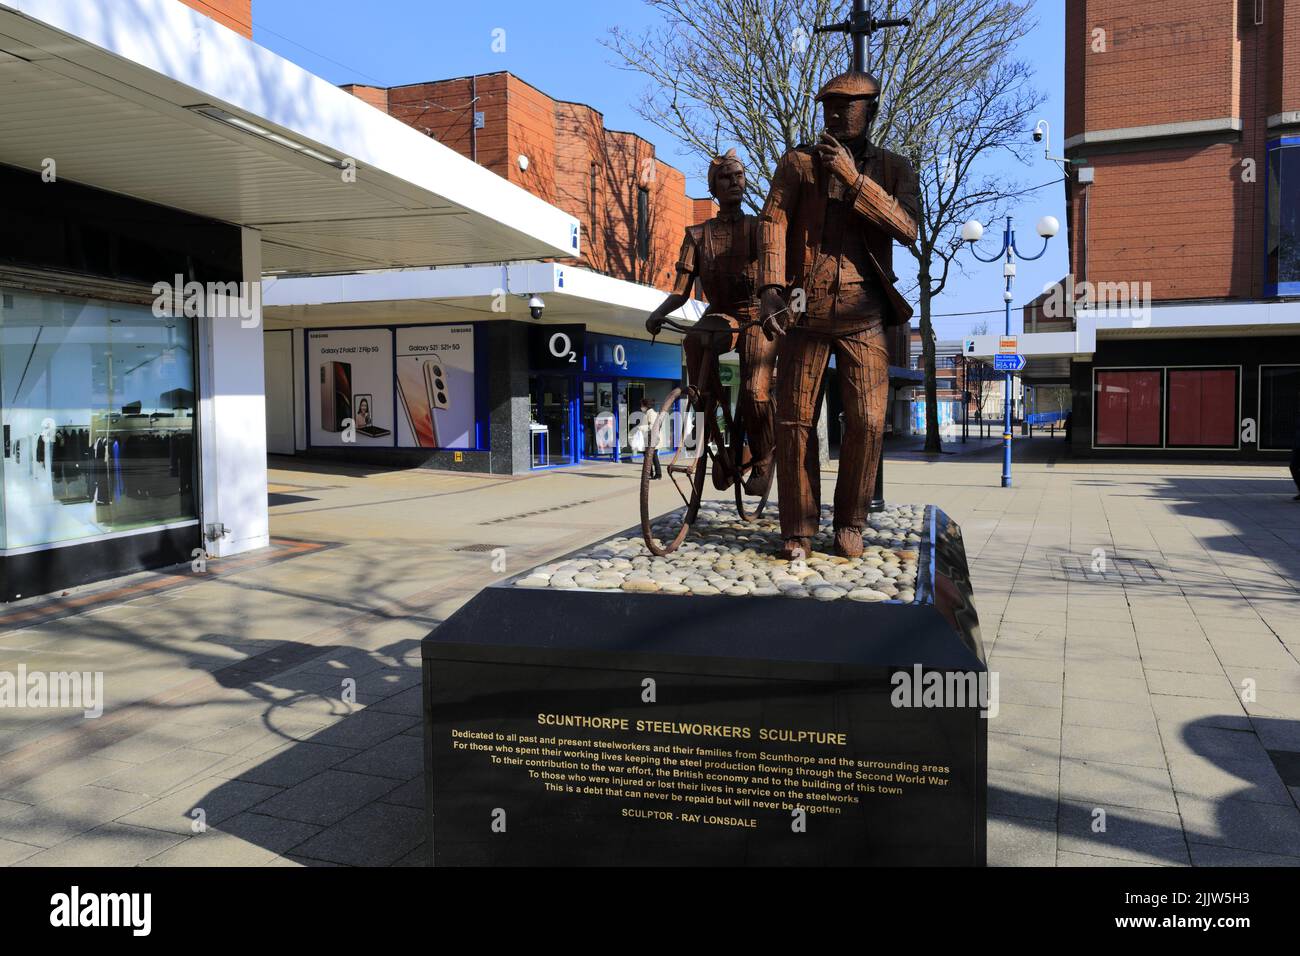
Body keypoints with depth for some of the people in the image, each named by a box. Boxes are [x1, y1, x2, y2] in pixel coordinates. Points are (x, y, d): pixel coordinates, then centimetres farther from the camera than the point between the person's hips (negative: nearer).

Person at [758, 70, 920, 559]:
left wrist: (852, 178, -13)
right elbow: (772, 222, -2)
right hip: (804, 310, 0)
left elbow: (907, 228, -5)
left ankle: (850, 524, 12)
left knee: (867, 421, -5)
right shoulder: (798, 161, 11)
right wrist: (770, 289, -17)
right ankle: (798, 529, 10)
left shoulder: (893, 168, 12)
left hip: (863, 313, 0)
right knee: (795, 421, -1)